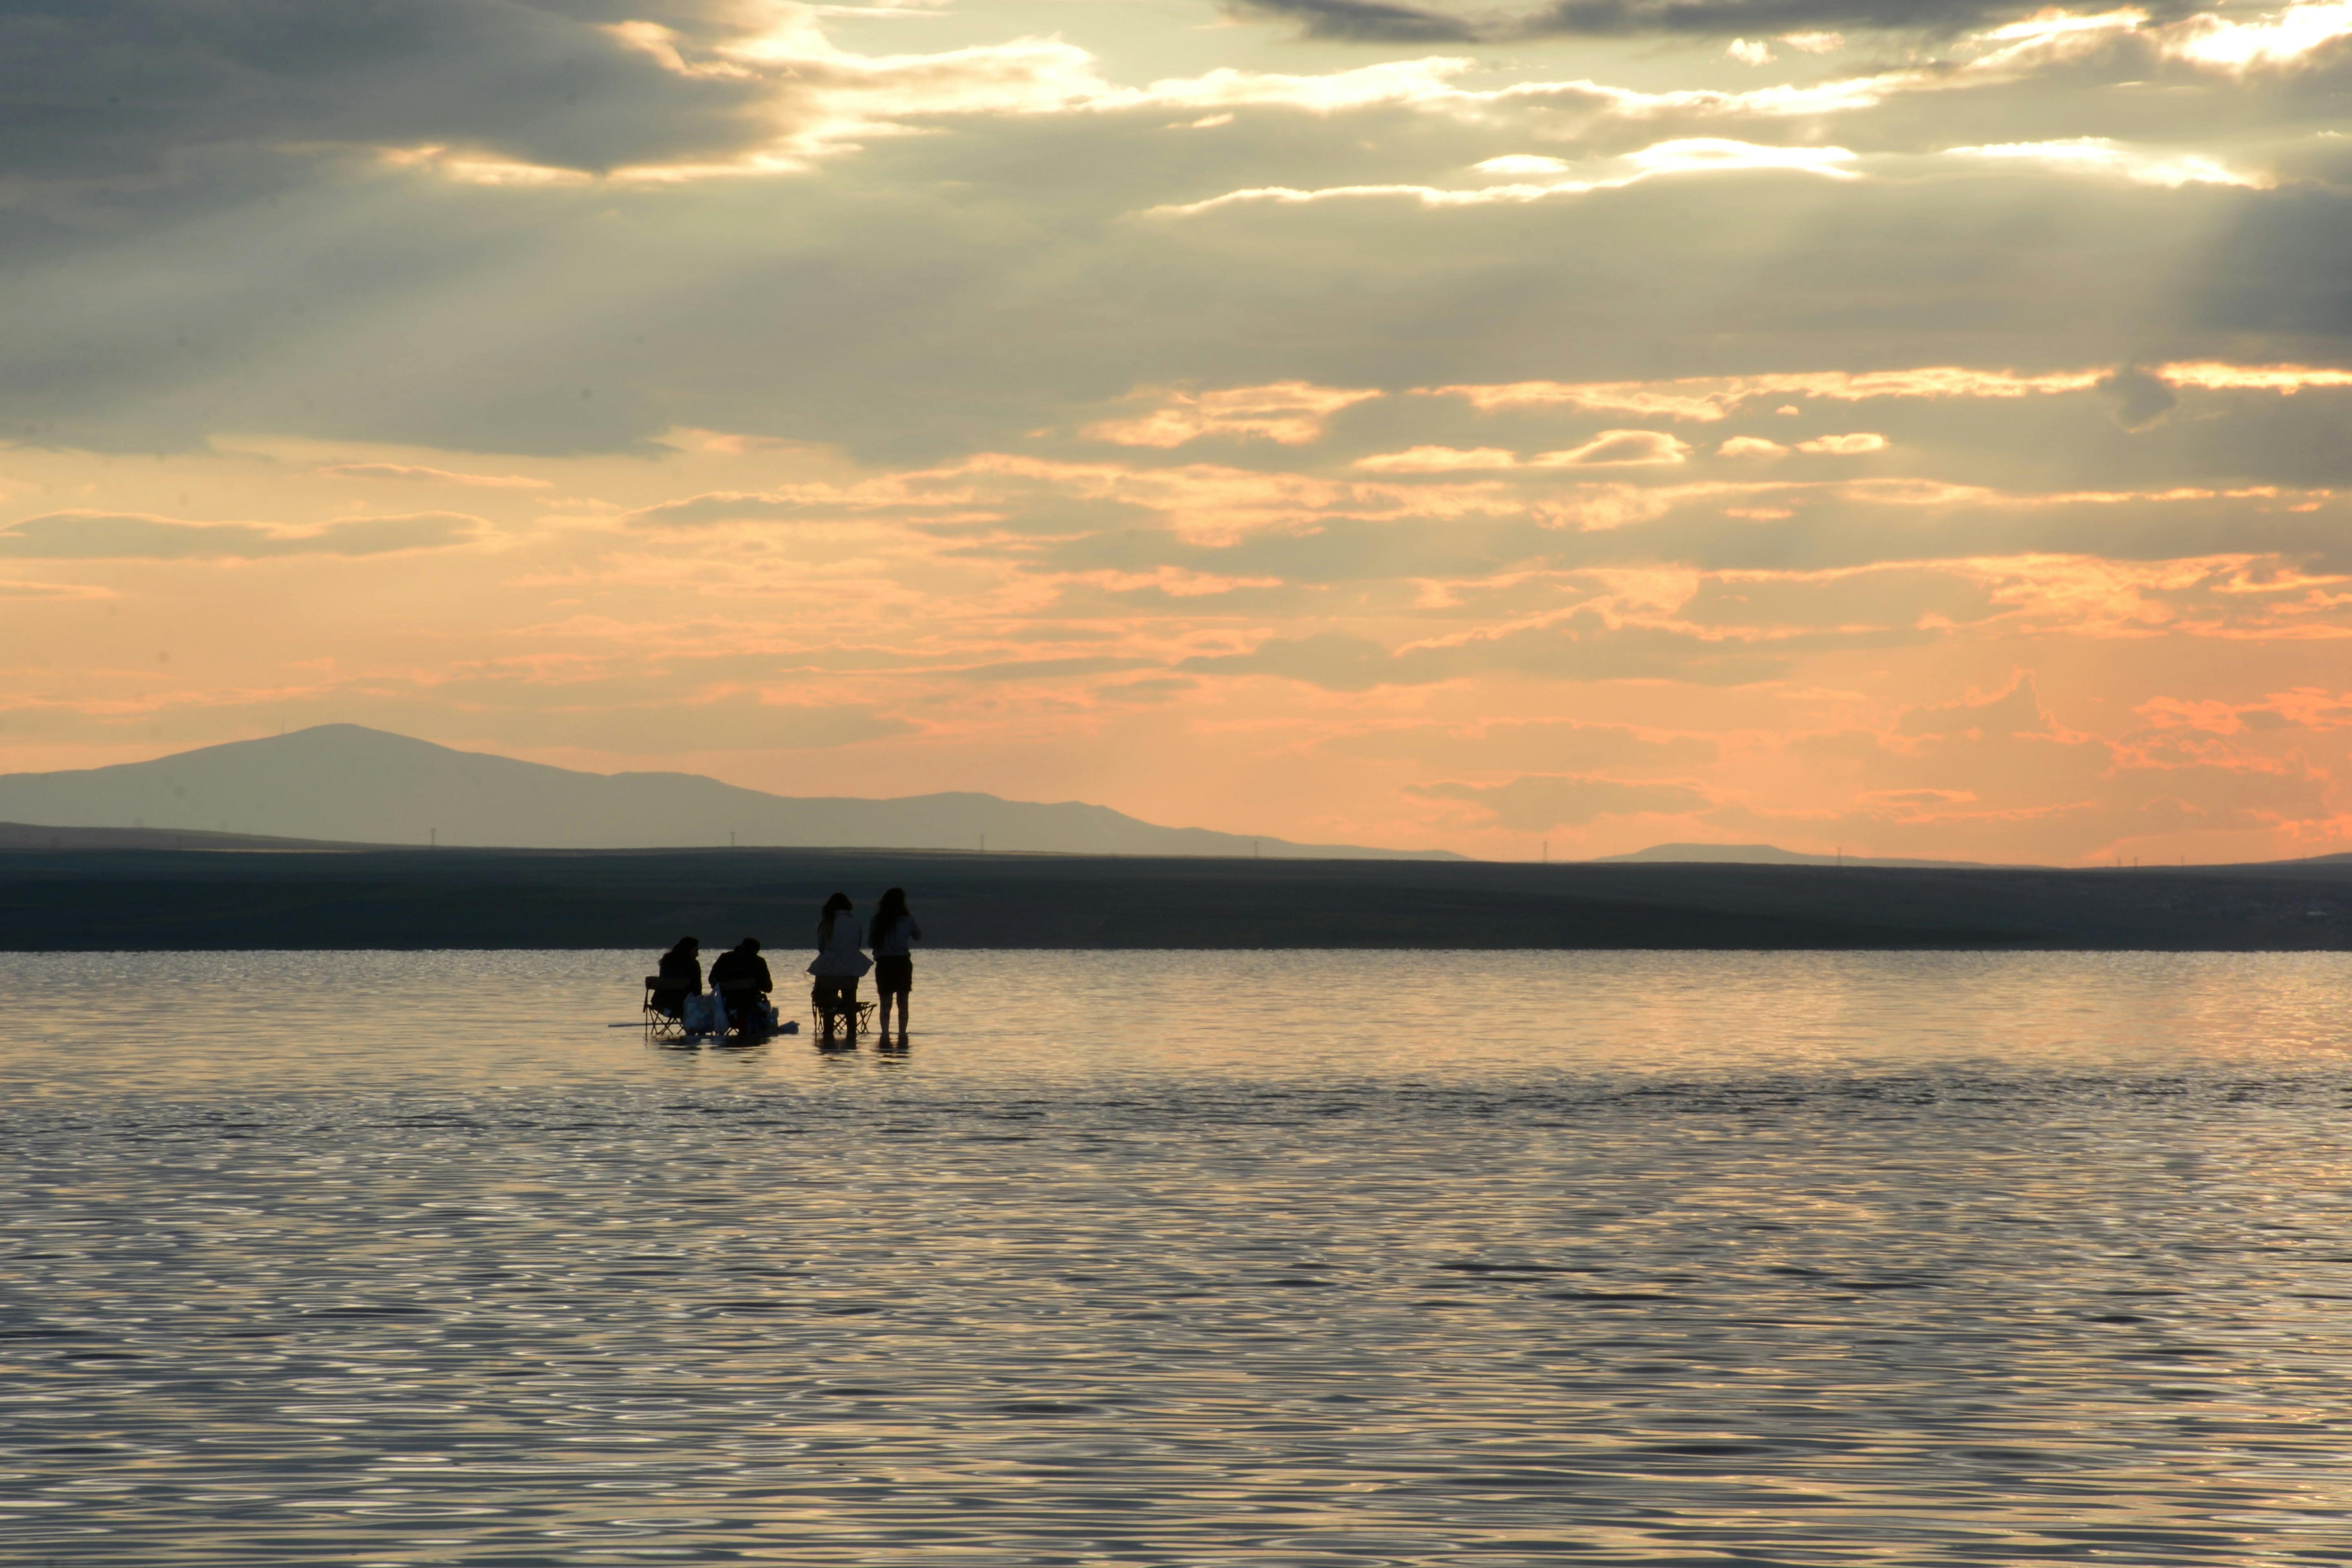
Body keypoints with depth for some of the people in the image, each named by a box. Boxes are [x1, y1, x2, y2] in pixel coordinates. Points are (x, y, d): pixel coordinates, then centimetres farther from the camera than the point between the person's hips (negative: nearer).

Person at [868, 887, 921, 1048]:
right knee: (903, 1003, 8)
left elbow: (870, 942, 4)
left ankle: (885, 1035, -2)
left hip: (883, 964, 1)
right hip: (903, 963, -1)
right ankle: (902, 1035, 5)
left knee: (885, 1003, 5)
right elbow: (918, 936, 9)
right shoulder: (907, 920, -6)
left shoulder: (878, 921, -4)